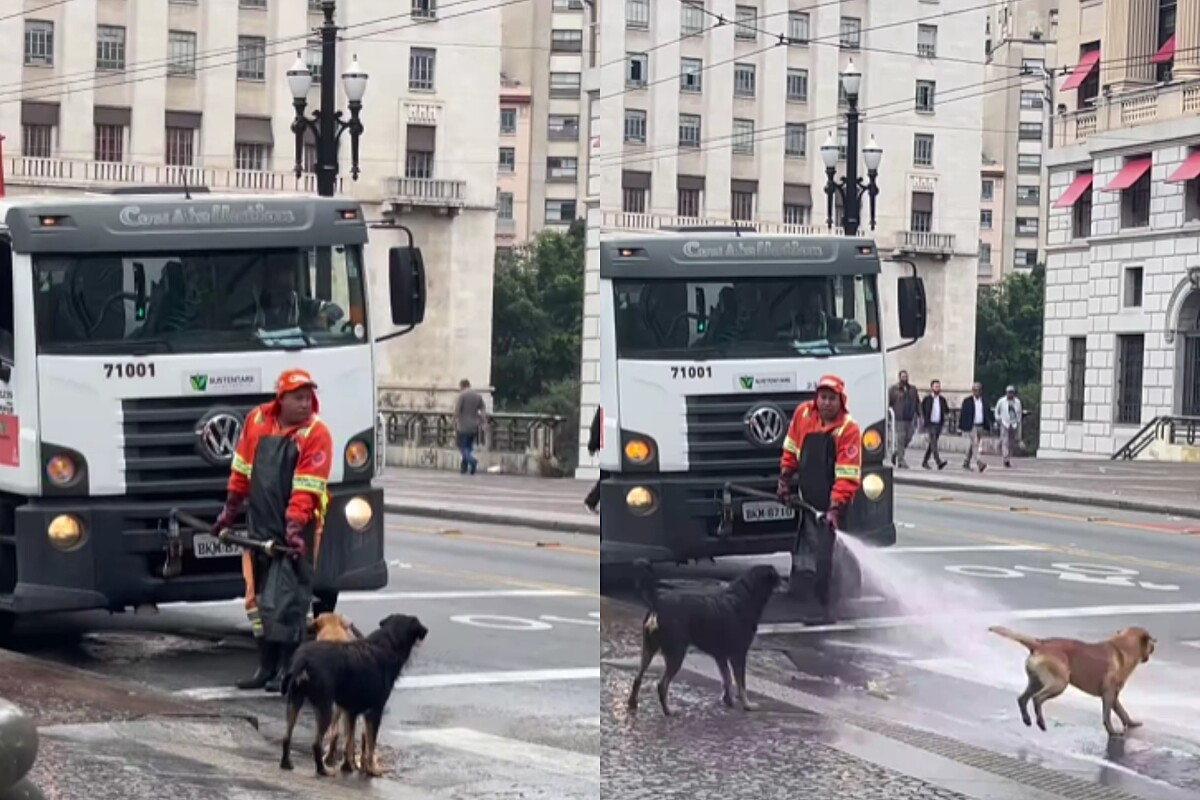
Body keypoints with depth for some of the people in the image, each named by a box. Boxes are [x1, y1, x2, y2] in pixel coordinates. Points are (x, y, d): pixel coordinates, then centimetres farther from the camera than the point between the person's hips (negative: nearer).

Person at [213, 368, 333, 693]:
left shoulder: (316, 435, -10)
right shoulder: (256, 421, 4)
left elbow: (306, 489, -16)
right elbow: (242, 470, 13)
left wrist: (295, 527, -23)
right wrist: (229, 511, 16)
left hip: (296, 531, -5)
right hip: (260, 526, 5)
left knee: (289, 600, -6)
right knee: (260, 598, 10)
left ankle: (288, 669, 0)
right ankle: (267, 666, 19)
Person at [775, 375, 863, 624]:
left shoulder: (848, 430, -18)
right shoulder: (803, 414, -2)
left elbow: (847, 477, -21)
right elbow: (791, 450, 13)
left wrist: (835, 508, -28)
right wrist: (784, 480, 11)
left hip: (831, 501, -5)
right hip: (808, 496, 5)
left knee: (822, 552, -9)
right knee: (804, 547, 15)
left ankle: (824, 606, -3)